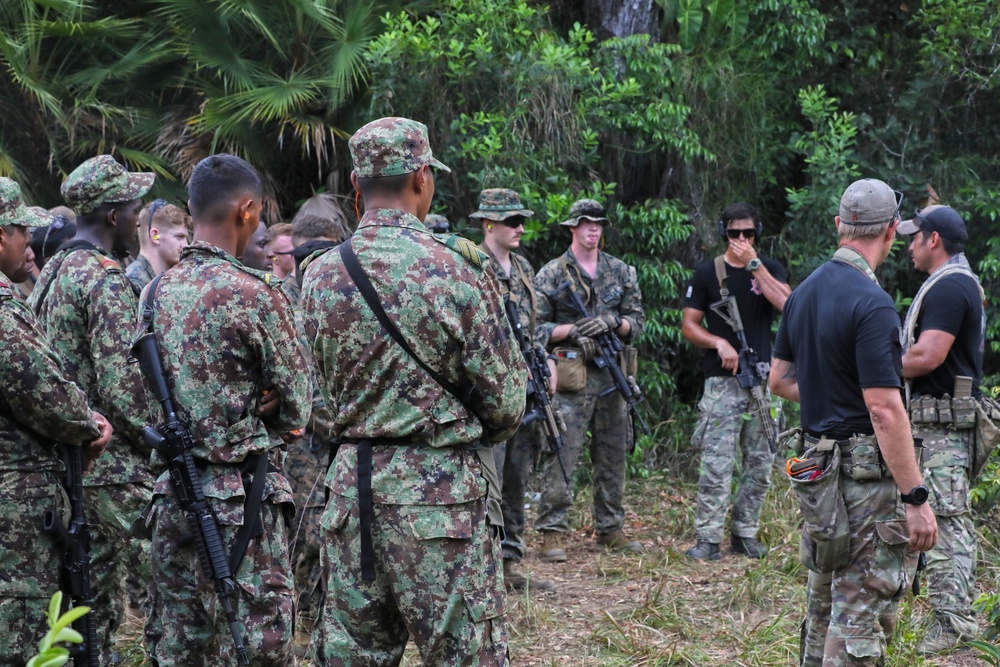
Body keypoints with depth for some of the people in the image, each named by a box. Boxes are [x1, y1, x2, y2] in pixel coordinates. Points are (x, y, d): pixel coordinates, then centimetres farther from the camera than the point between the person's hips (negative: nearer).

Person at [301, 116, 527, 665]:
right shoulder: (458, 268, -10)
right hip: (442, 494, -5)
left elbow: (316, 393, 10)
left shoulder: (319, 276, 3)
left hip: (351, 488, 5)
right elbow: (505, 402, -5)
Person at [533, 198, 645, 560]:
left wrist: (611, 322, -11)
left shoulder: (621, 271, 12)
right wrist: (572, 330, -17)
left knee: (613, 456, 10)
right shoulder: (552, 274, 1)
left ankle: (610, 529, 20)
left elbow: (637, 321, 9)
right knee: (561, 456, -9)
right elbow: (536, 327, -3)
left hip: (612, 378, 5)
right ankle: (551, 532, -5)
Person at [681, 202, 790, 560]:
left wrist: (754, 265, -15)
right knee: (717, 465, -9)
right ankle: (708, 539, -6)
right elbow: (689, 327, 4)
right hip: (723, 382, -3)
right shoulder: (707, 273, 5)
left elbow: (787, 306, -12)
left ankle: (745, 534, 16)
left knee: (760, 464, 6)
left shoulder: (770, 269, 8)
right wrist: (719, 342, -13)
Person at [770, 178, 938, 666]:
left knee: (825, 599, 20)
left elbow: (780, 379, 16)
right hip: (869, 470, -9)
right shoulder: (872, 304, -19)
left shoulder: (804, 292, 8)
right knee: (862, 609, -3)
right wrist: (915, 498, -20)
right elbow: (885, 410, -23)